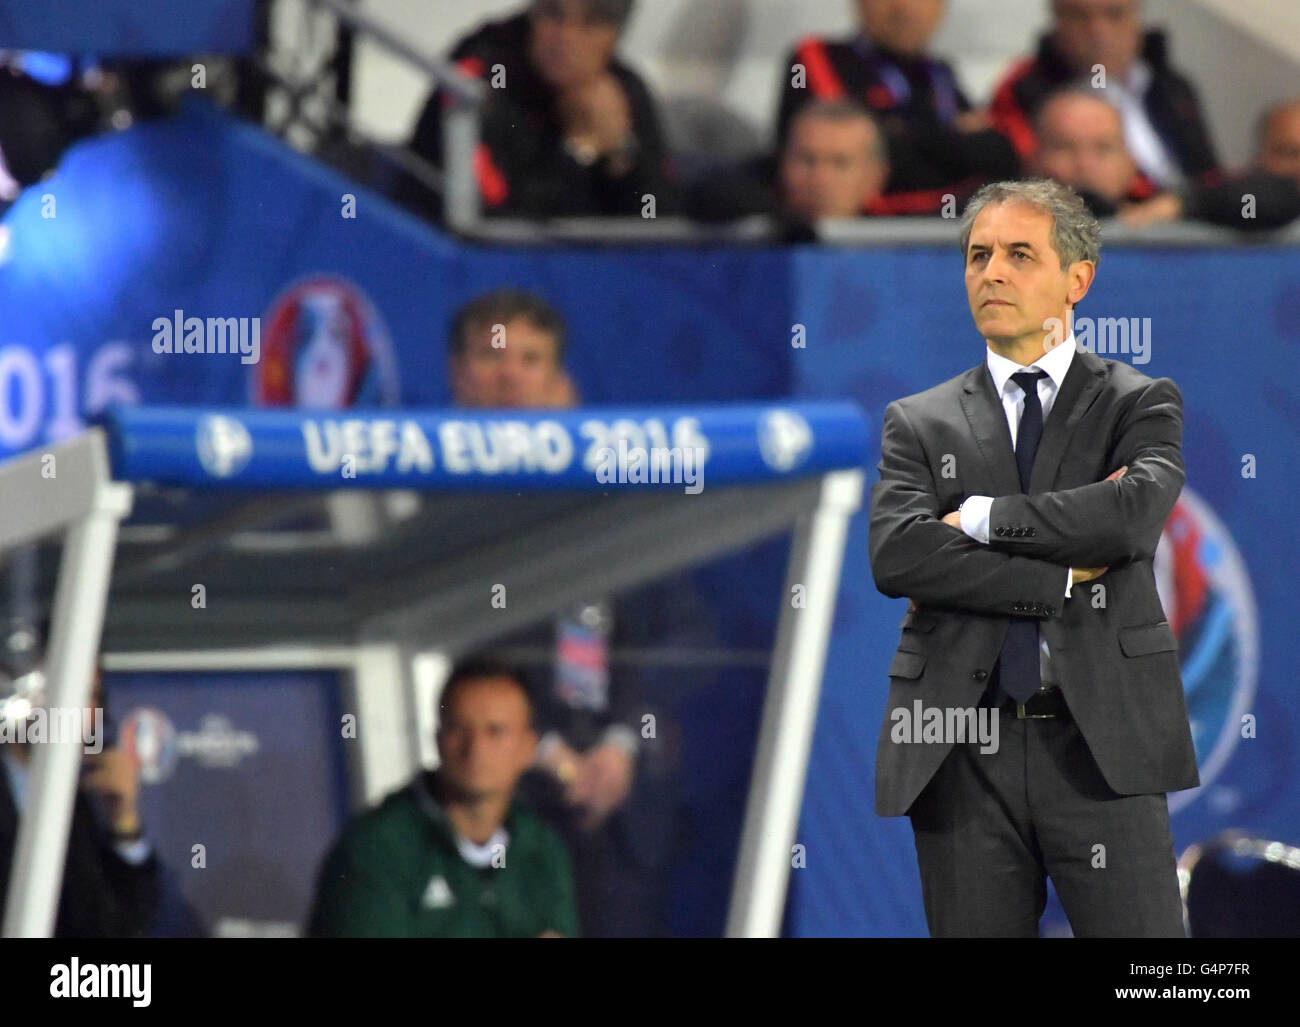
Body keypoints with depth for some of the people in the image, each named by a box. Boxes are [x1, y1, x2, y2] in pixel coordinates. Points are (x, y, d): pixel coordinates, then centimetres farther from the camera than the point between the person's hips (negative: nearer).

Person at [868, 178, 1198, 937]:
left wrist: (980, 519, -6)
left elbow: (1135, 514, -14)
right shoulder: (919, 423, 12)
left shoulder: (1140, 405, 8)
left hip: (1101, 746, -2)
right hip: (960, 755, 2)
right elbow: (896, 557, -6)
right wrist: (1064, 578, -11)